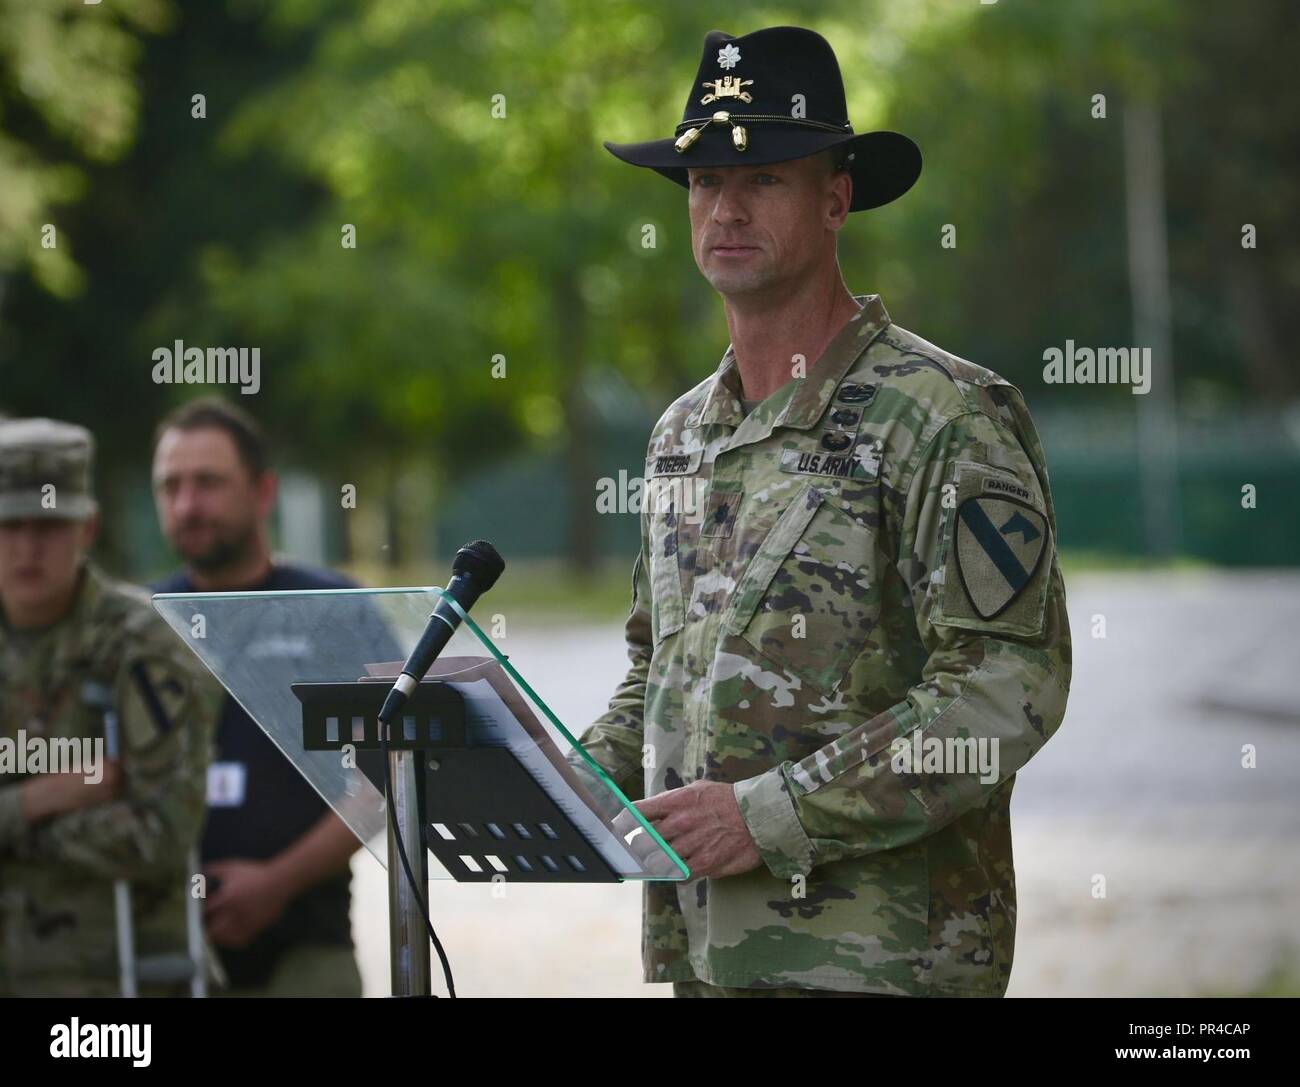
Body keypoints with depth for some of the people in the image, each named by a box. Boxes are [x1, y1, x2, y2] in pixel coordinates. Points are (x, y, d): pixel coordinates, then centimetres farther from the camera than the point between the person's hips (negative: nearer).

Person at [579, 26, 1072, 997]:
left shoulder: (947, 417, -9)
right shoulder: (683, 433, 16)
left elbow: (1010, 689, -17)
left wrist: (771, 815, -20)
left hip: (876, 957, -7)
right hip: (702, 947, 7)